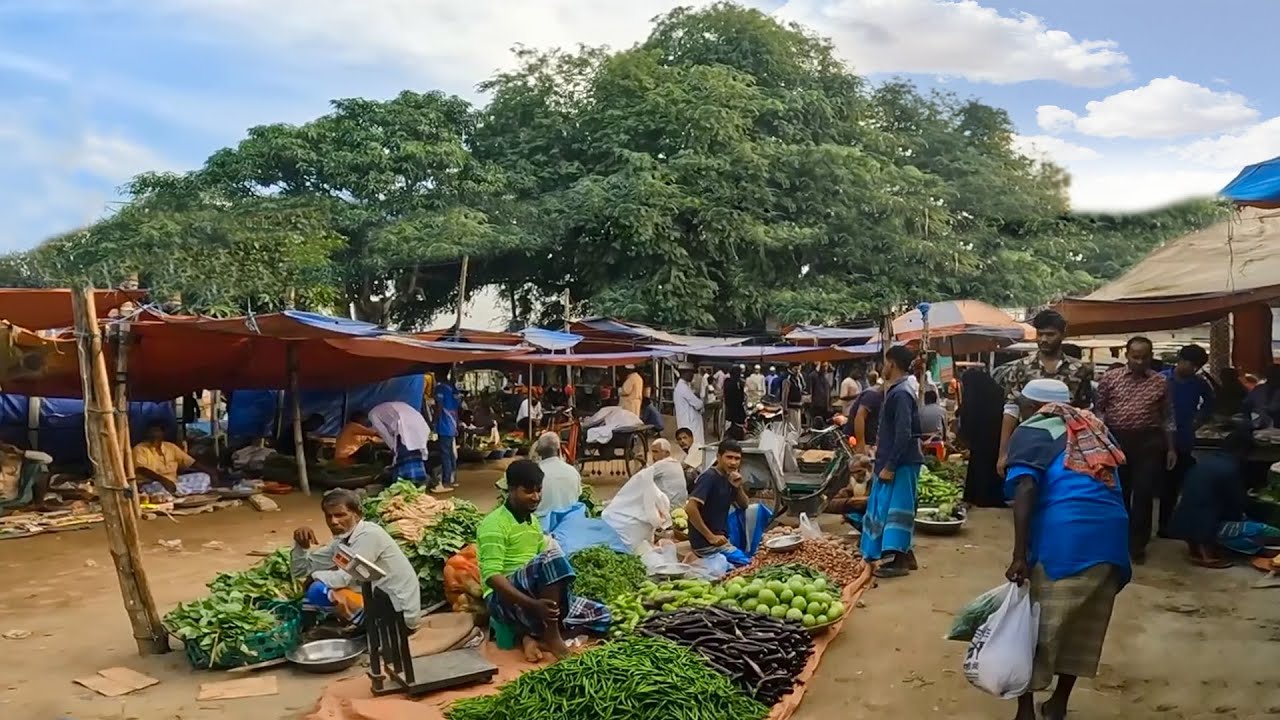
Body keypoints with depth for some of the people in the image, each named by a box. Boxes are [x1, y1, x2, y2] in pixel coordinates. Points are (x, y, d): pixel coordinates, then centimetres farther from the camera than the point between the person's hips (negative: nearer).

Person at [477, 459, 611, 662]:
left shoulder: (532, 521, 14)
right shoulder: (494, 524, -12)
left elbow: (547, 566, 13)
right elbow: (491, 575, -24)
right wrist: (533, 604, -34)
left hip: (538, 597, 8)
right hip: (504, 599, -8)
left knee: (601, 616, -1)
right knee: (552, 555, -33)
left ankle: (535, 636, -11)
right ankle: (551, 635, -23)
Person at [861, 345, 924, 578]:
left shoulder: (900, 393, -18)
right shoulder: (895, 391, 13)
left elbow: (904, 434, -23)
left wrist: (889, 466, -22)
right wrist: (881, 461, 21)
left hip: (901, 463, -10)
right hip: (892, 461, 10)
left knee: (895, 509, -6)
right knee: (888, 508, 14)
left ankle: (898, 560, -1)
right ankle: (904, 556, 21)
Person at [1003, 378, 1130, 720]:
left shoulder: (1032, 432, 4)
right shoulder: (1091, 428, 22)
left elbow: (1026, 489, -11)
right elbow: (1106, 482, 23)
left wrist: (1019, 554, -15)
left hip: (1065, 535, -6)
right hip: (1111, 532, 6)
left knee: (1037, 624, 6)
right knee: (1082, 626, 18)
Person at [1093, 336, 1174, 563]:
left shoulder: (1161, 382, 3)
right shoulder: (1110, 378, 1)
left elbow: (1167, 417, 6)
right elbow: (1099, 409, 3)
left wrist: (1171, 448, 4)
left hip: (1149, 442, 0)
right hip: (1116, 439, 0)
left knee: (1143, 494, 3)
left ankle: (1138, 544, 14)